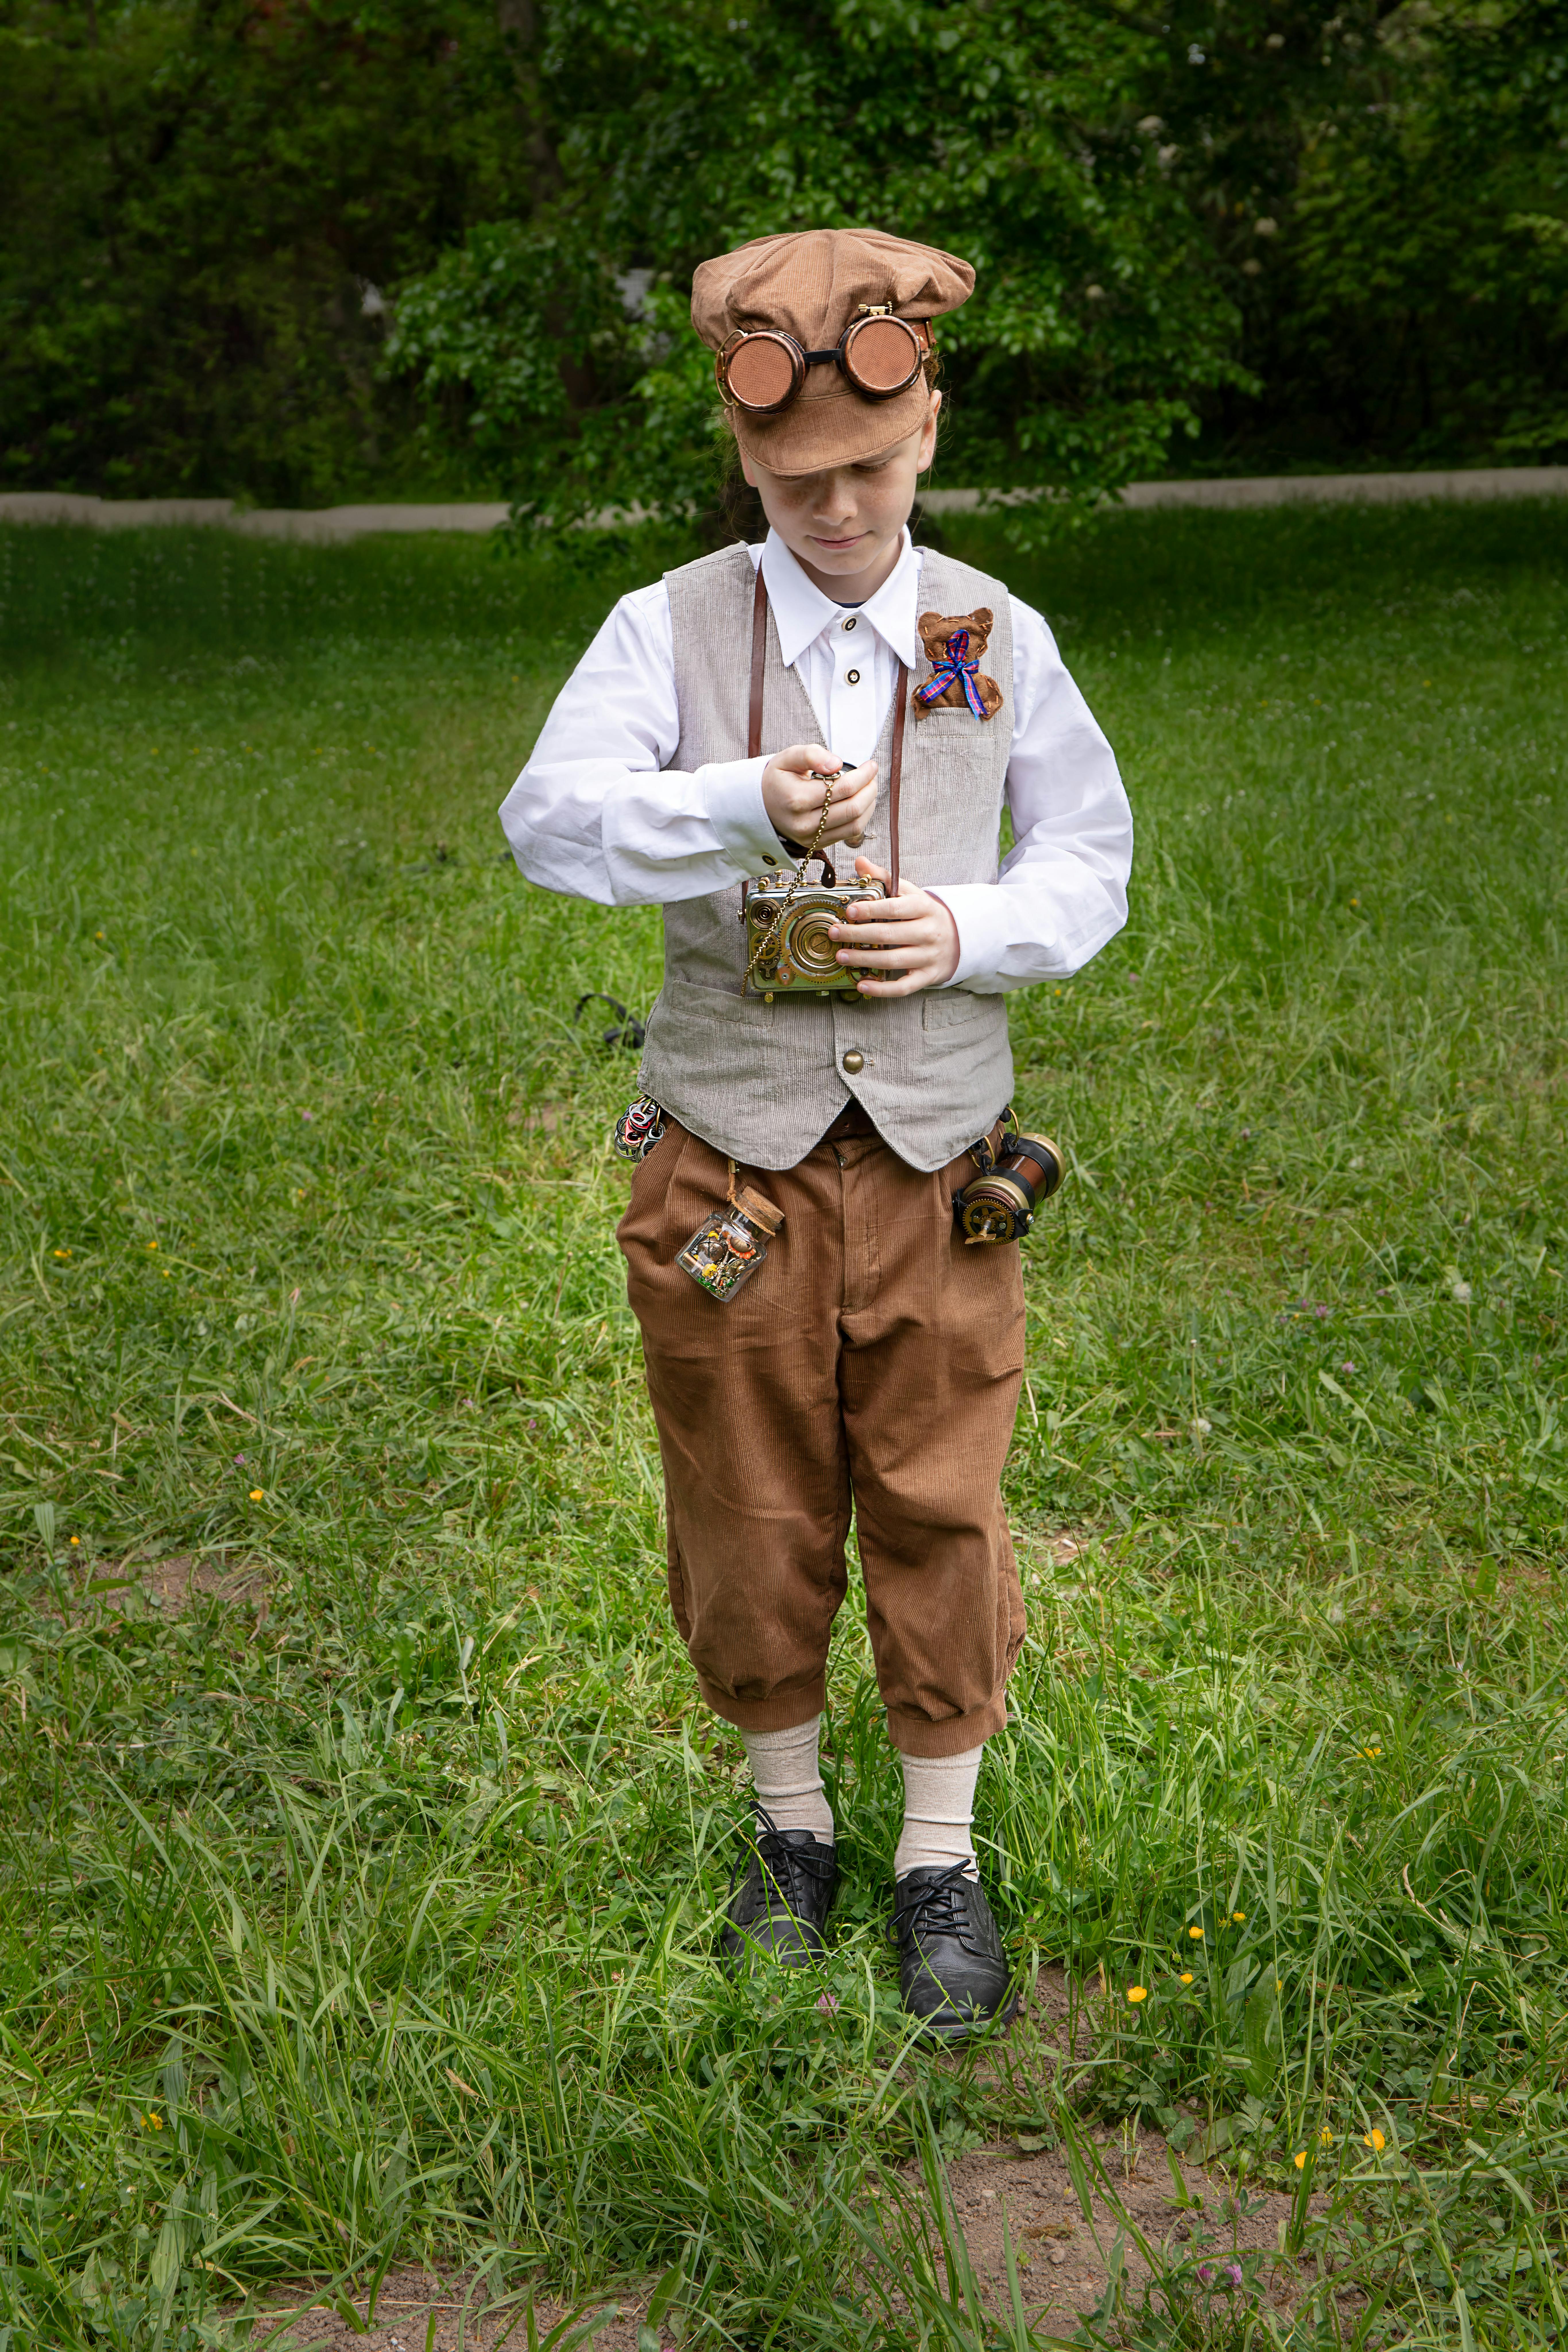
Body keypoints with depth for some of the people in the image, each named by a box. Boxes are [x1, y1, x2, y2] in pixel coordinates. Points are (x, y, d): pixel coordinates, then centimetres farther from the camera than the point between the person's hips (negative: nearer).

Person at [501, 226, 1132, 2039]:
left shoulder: (999, 635, 3)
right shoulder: (673, 626, -2)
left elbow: (1089, 858, 9)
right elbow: (547, 819, -14)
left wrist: (973, 928, -12)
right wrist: (743, 805, -30)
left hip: (936, 1155, 1)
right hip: (732, 1156, 0)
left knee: (938, 1513, 6)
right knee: (753, 1514, 11)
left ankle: (942, 1859, 25)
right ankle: (790, 1825, 33)